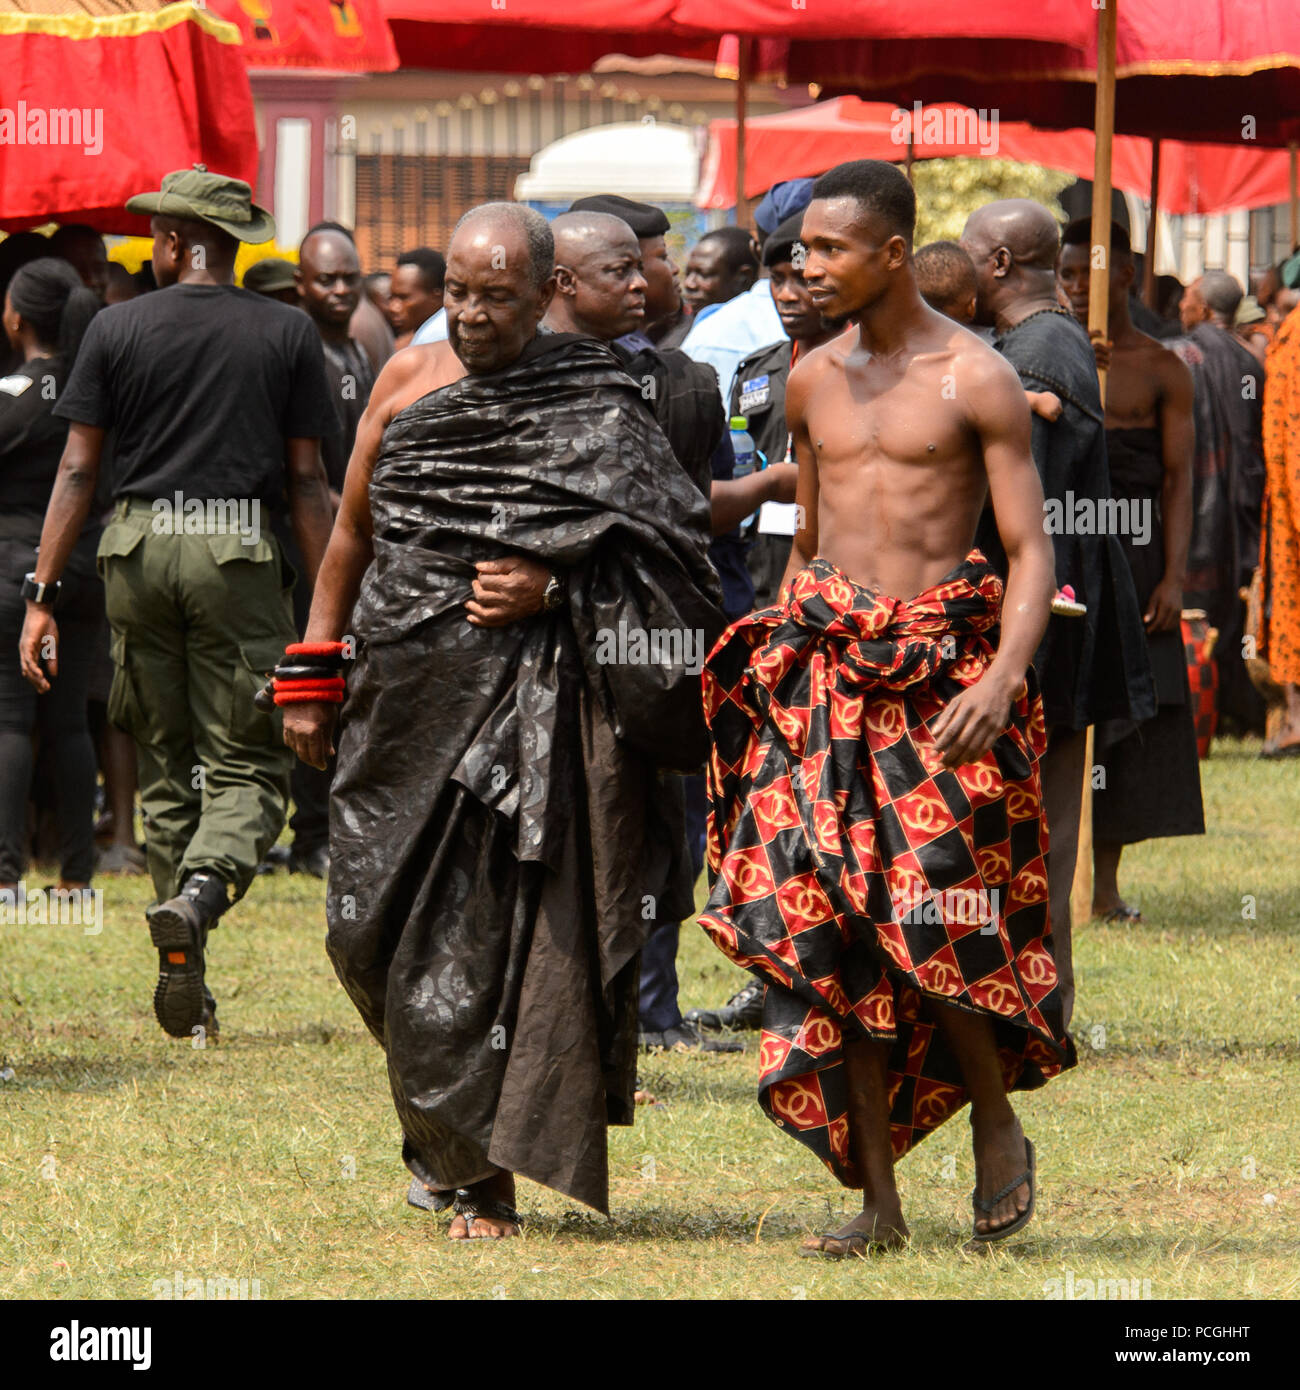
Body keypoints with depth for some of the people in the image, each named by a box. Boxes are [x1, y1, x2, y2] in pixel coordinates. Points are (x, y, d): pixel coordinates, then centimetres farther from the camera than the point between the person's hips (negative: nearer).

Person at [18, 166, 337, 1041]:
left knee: (165, 763, 12)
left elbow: (78, 469, 2)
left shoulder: (117, 330, 4)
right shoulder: (287, 334, 3)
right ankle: (202, 889, -28)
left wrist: (43, 593, 4)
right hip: (240, 552, -2)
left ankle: (186, 983, 13)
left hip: (139, 549, 2)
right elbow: (307, 480, 2)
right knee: (248, 762, 3)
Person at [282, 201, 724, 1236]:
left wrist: (551, 590, -18)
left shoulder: (597, 412, -3)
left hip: (527, 703, -5)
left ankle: (479, 1174, 0)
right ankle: (442, 1127, 30)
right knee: (375, 927, 6)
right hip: (407, 701, 5)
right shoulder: (410, 381, 10)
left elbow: (654, 565, -3)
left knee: (501, 931, -7)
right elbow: (352, 535, 18)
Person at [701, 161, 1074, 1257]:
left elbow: (1032, 553, -8)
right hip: (824, 669, 5)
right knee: (830, 929, -2)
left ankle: (998, 1123, 12)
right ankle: (877, 1198, 4)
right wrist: (782, 656, 19)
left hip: (939, 670, -5)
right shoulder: (812, 381, 12)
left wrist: (1003, 676, -22)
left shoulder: (976, 379, -5)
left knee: (934, 922, -15)